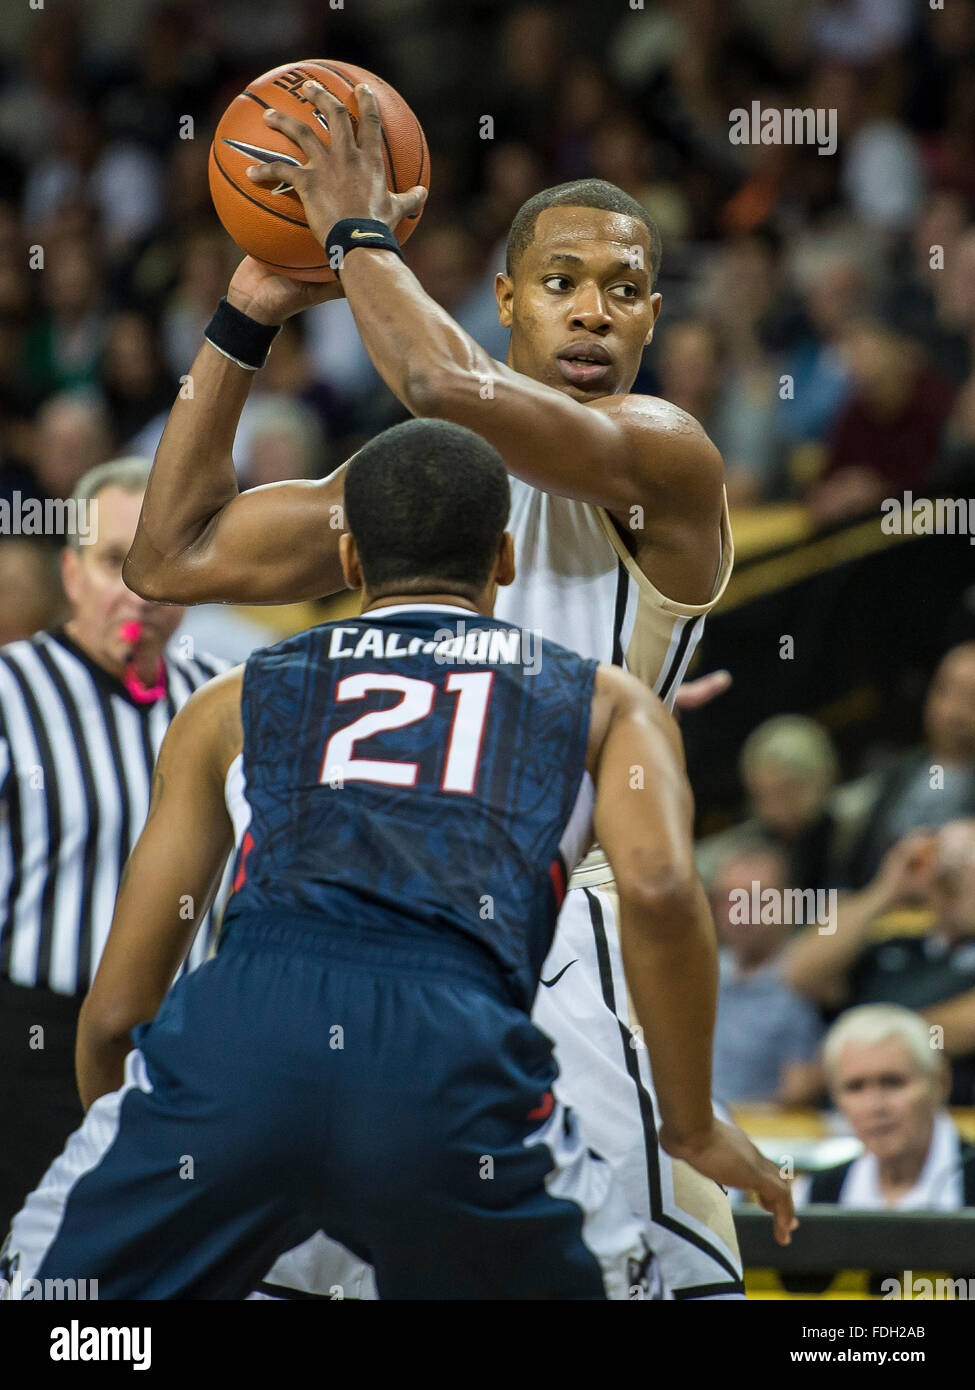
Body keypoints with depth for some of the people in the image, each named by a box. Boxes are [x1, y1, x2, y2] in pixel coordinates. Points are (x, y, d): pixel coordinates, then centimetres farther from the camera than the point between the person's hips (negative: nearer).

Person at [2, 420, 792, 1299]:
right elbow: (658, 888, 5)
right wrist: (694, 1127, 14)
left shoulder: (234, 703, 31)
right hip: (454, 1045, -1)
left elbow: (117, 1008, 26)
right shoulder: (605, 701, 27)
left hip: (238, 1027, 1)